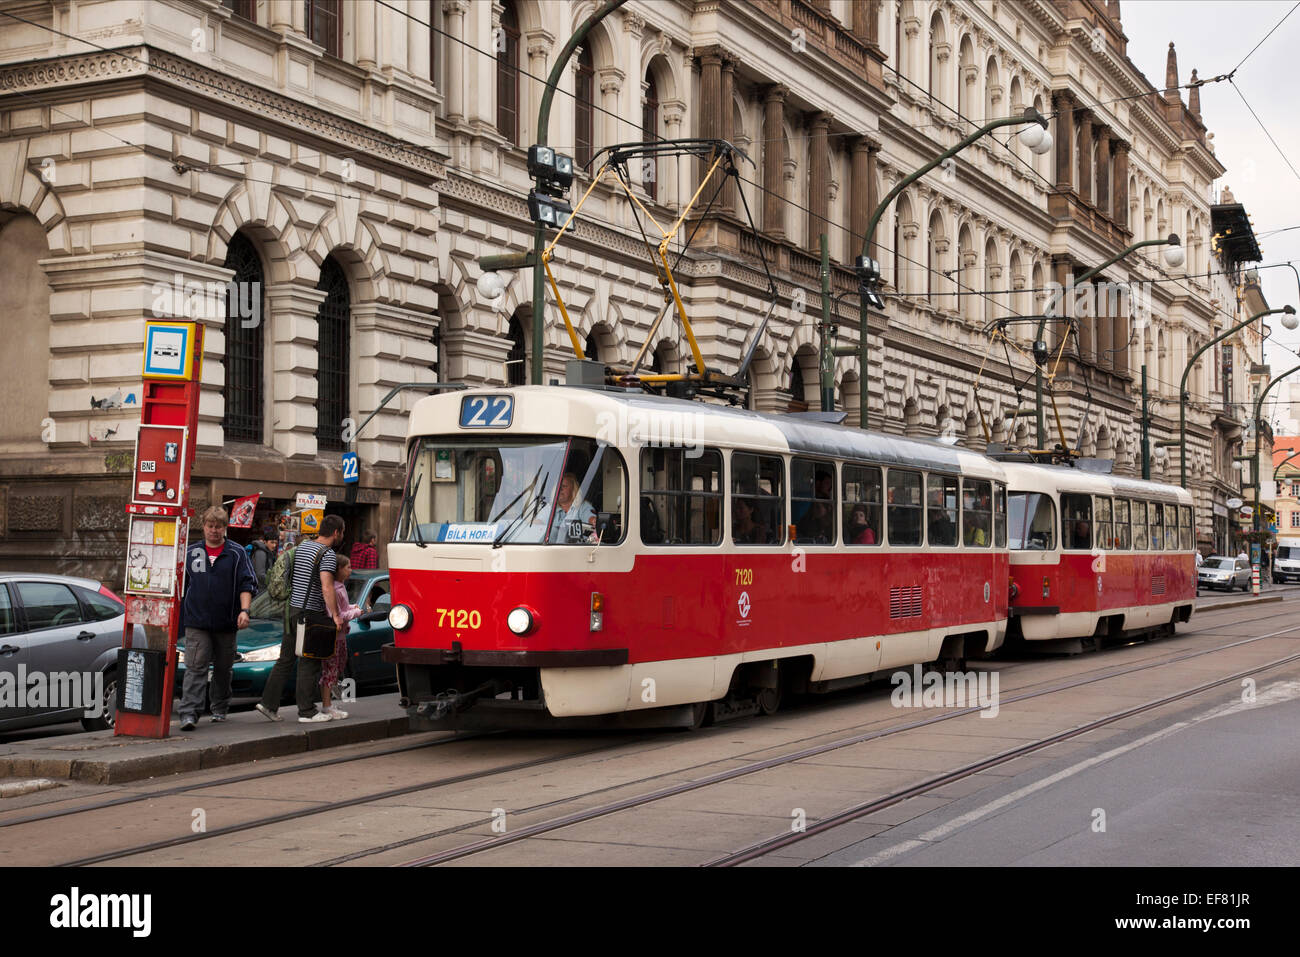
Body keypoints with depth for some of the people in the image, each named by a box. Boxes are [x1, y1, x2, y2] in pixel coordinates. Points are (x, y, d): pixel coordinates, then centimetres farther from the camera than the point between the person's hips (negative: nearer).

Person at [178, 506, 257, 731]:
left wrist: (244, 610, -15)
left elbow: (247, 585, -1)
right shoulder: (190, 552, 10)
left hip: (226, 623, 0)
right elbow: (181, 584, 18)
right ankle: (189, 714, -16)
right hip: (196, 622, 0)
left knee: (223, 668, 11)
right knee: (195, 667, -10)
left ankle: (219, 709, 27)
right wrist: (178, 612, 16)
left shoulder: (237, 554, 3)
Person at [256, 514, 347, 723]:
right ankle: (307, 711, 2)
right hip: (310, 612, -8)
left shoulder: (301, 547, 14)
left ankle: (269, 702, 11)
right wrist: (336, 616, -18)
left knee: (285, 659, 13)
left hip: (292, 608, 8)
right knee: (309, 663, -2)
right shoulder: (328, 554, -12)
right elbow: (327, 588, -22)